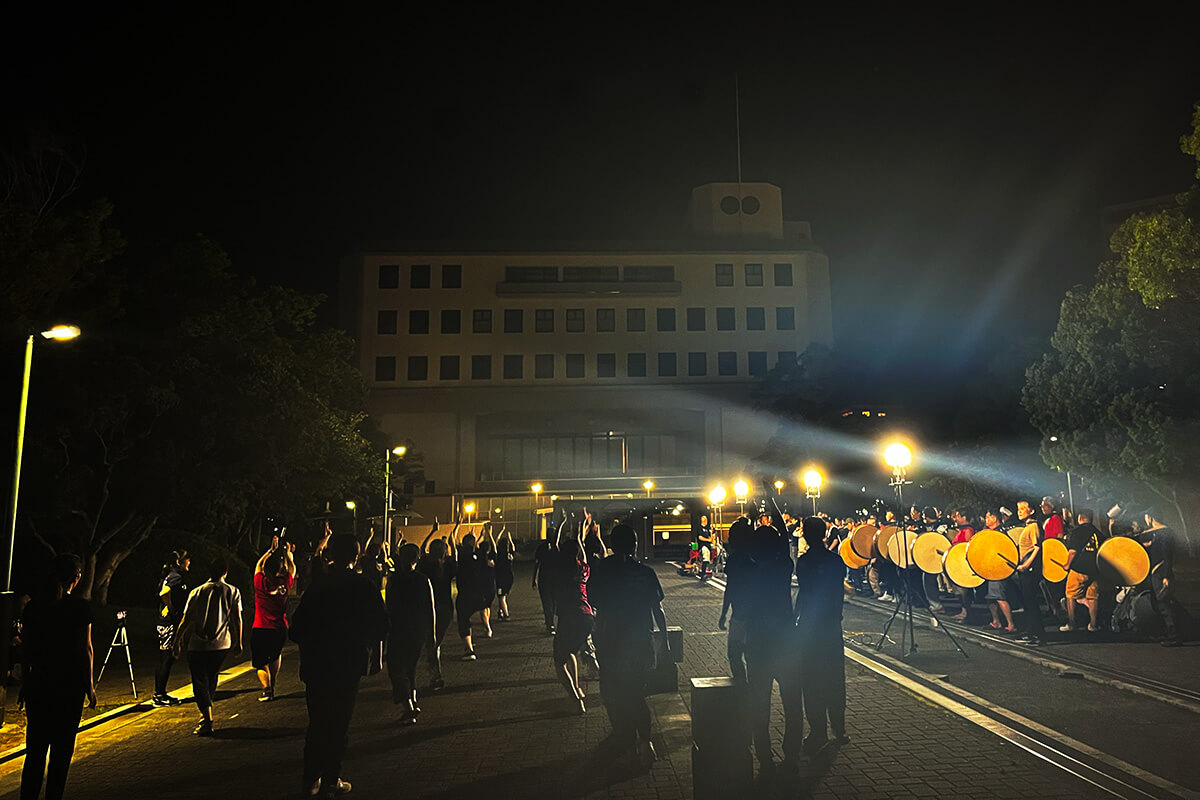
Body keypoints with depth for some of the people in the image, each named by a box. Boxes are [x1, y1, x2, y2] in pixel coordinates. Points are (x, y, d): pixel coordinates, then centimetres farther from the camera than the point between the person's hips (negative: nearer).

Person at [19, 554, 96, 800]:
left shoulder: (33, 607, 0)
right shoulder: (81, 607, -9)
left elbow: (25, 650, 5)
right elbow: (86, 649, -6)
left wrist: (24, 684, 15)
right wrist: (90, 685, 2)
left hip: (38, 682, 3)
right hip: (71, 684, -3)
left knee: (36, 748, 10)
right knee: (62, 748, 8)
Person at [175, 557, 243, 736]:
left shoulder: (197, 592, 0)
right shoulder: (233, 592, 2)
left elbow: (186, 619, 1)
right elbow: (237, 619, 1)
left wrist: (178, 640, 14)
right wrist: (238, 643, 9)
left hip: (198, 645, -2)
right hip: (222, 645, 2)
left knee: (200, 683, 1)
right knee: (211, 679, 21)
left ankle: (208, 720, -12)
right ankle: (206, 715, 29)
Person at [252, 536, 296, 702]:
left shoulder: (260, 582, -6)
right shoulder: (284, 583, -4)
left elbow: (258, 565, 16)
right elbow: (292, 569, 19)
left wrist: (272, 549, 21)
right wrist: (288, 552, 28)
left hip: (259, 630, -1)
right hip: (279, 630, 2)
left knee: (260, 663, 5)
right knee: (276, 655, 27)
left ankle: (266, 686, -17)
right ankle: (272, 686, 24)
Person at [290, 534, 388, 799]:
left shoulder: (316, 588, -7)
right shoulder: (364, 588, -11)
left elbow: (296, 632, -5)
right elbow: (381, 628, -5)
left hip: (316, 667, 2)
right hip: (348, 667, -2)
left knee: (316, 724, 17)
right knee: (338, 725, 9)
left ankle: (311, 779, 25)